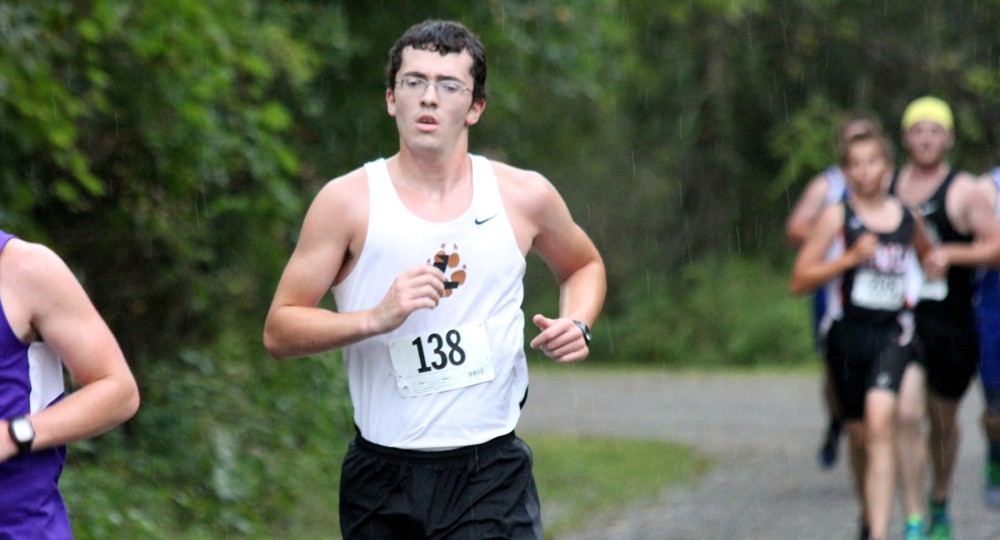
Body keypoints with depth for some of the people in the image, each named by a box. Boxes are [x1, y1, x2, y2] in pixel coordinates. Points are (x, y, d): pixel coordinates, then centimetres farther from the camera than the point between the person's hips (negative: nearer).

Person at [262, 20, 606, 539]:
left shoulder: (524, 196, 4)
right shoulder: (348, 202, -2)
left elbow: (583, 266, 26)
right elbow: (279, 331, -4)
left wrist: (576, 325, 5)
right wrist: (376, 318, -19)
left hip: (491, 475, 0)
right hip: (382, 475, 0)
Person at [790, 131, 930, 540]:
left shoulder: (908, 219, 9)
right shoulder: (837, 218, 0)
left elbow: (928, 258, 31)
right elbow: (799, 281, -4)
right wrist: (850, 258, -13)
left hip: (893, 334, 0)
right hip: (848, 334, 0)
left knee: (880, 422, -21)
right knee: (859, 435, 10)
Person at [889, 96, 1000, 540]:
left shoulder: (964, 192, -2)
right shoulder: (886, 186, 9)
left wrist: (950, 254, -20)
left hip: (950, 324, -1)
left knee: (943, 421, 13)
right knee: (907, 419, -12)